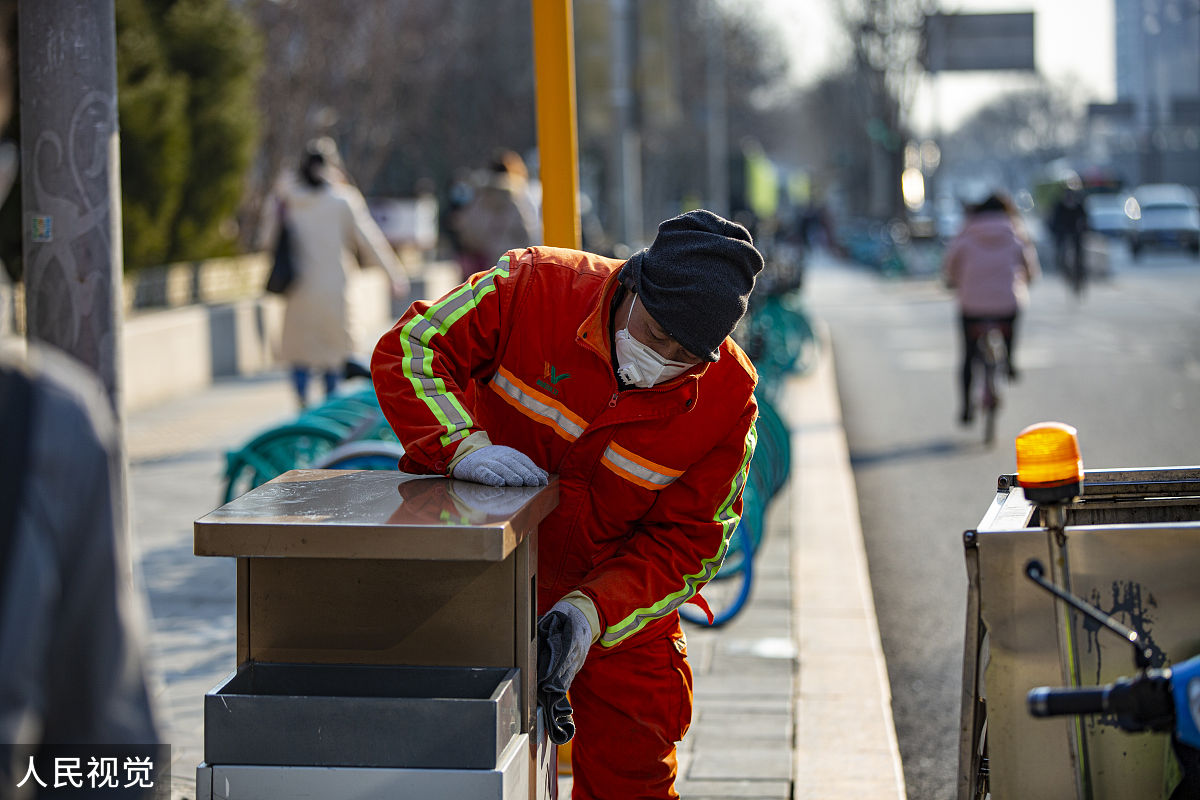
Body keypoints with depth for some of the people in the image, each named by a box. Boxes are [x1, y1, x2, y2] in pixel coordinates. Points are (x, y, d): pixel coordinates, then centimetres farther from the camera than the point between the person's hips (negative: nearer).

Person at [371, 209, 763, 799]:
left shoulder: (729, 399, -18)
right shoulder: (537, 288, -21)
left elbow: (685, 545, -13)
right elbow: (409, 347, -17)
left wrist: (591, 613, -27)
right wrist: (462, 444, -33)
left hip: (621, 604, 1)